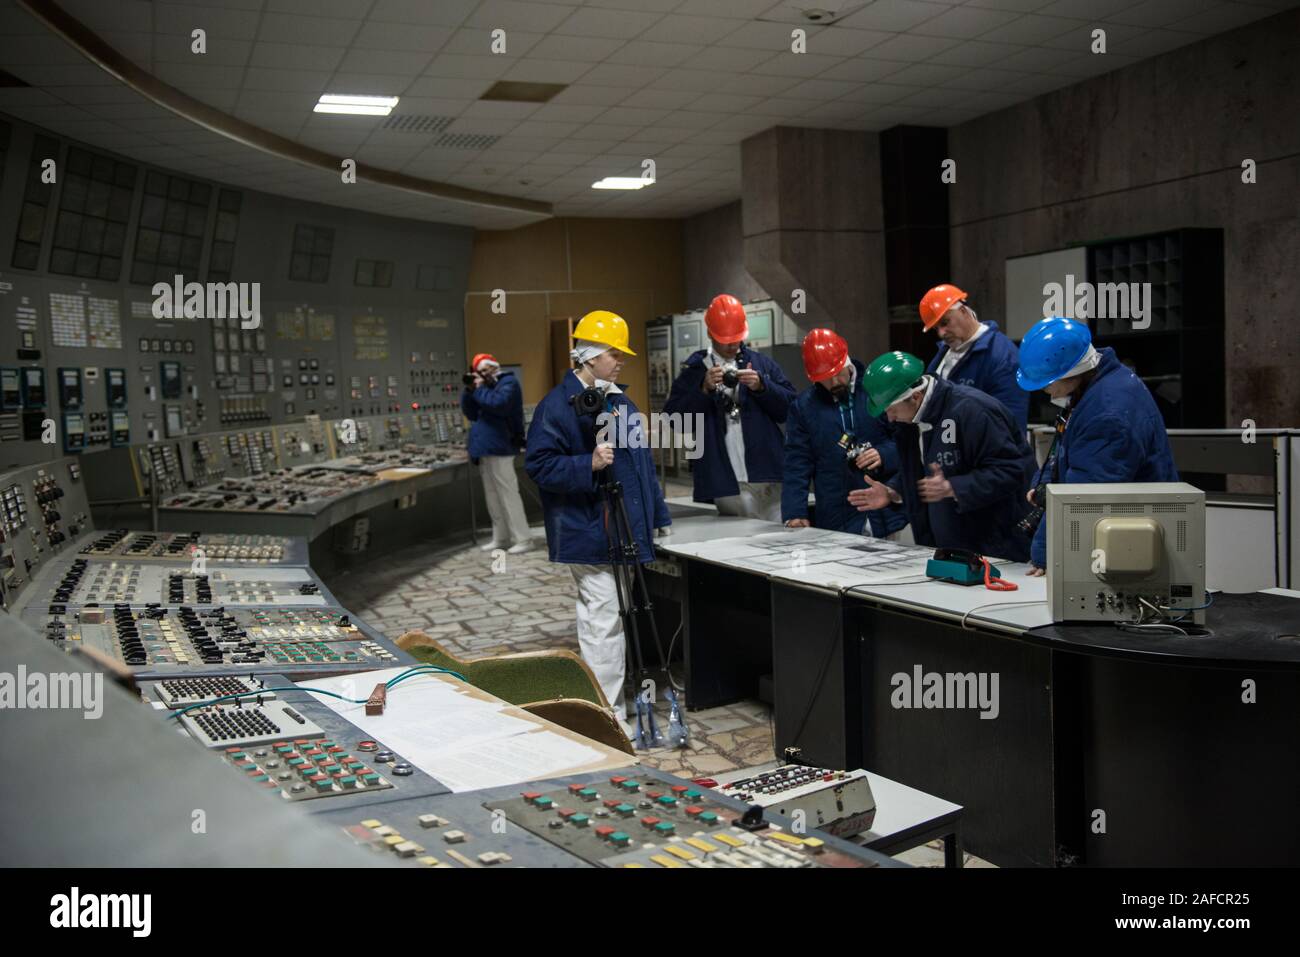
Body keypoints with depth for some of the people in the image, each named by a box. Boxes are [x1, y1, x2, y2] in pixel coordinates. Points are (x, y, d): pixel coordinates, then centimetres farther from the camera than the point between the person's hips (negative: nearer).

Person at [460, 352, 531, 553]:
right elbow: (470, 413, 17)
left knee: (508, 494, -9)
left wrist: (479, 389, -11)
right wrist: (469, 391, 3)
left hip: (498, 448, -9)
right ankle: (501, 537, 15)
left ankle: (523, 539, -7)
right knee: (493, 496, 10)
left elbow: (499, 404, -22)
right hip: (485, 448, 9)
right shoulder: (486, 385, 21)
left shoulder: (508, 382, -4)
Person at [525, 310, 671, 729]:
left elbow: (643, 464, 21)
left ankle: (609, 706, 29)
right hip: (589, 533, -8)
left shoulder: (620, 402, 16)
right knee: (604, 619, -7)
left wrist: (658, 516, 19)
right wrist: (589, 465, -26)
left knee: (605, 618, 17)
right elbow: (539, 465, -15)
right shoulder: (557, 405, -11)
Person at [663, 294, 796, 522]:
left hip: (768, 478, 2)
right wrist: (704, 388, -12)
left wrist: (761, 386, -7)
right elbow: (673, 416, 0)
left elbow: (790, 407, 8)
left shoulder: (762, 364, 14)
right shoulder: (694, 369, 10)